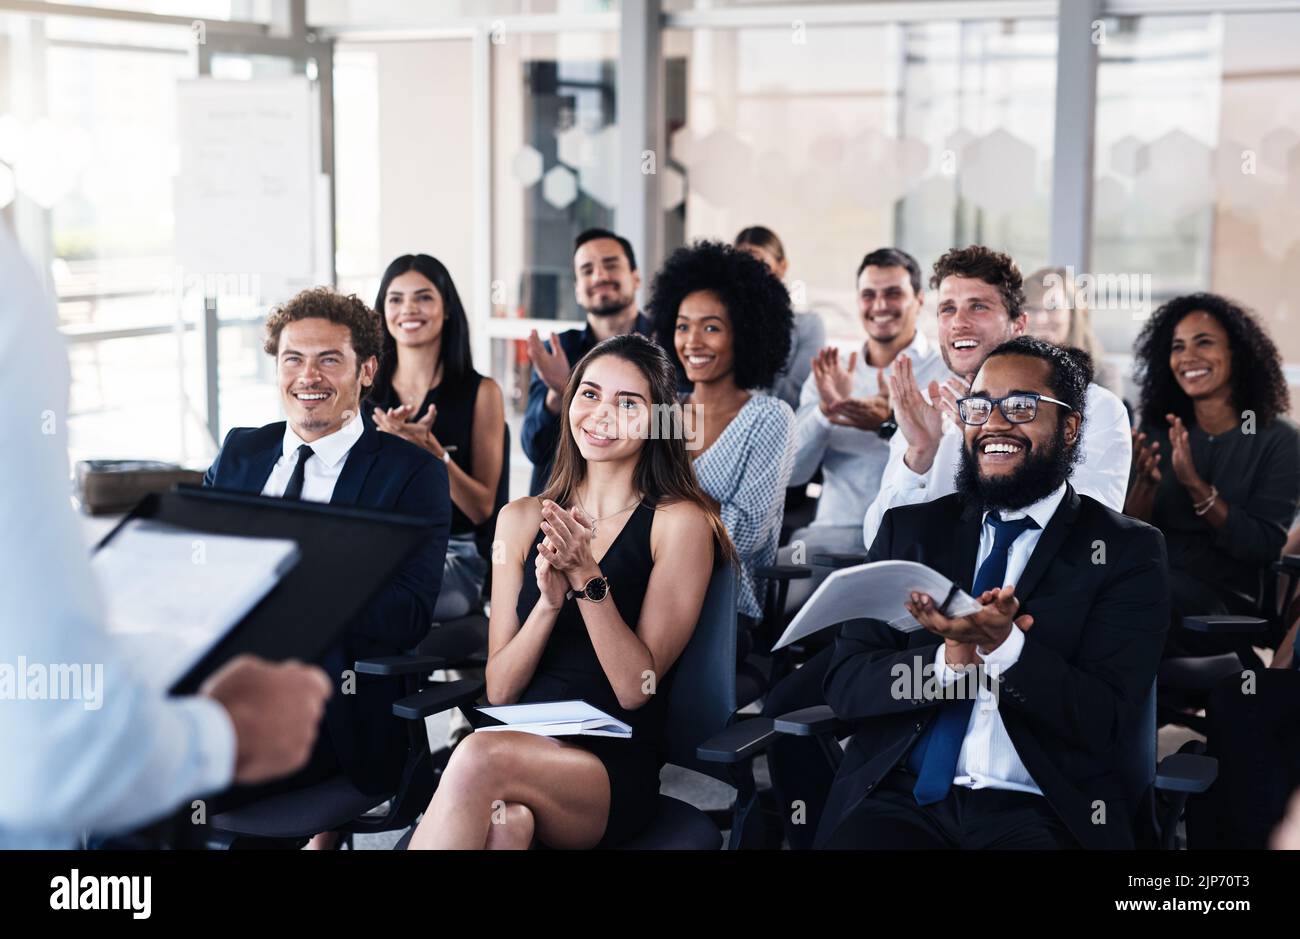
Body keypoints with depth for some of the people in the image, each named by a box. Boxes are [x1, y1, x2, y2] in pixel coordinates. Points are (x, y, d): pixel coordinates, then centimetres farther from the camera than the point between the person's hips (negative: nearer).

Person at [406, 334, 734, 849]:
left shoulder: (680, 522, 0)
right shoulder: (521, 519, 12)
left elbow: (636, 687, -7)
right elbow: (499, 689, 6)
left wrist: (587, 577, -17)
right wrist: (550, 600, -11)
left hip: (617, 772, -2)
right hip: (524, 744, 2)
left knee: (478, 756, -33)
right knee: (504, 819, -37)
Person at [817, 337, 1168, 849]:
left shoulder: (1128, 551, 6)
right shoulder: (908, 529, 12)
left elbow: (1103, 718, -3)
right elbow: (844, 685, 5)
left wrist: (1002, 643, -18)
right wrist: (953, 659, -12)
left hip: (1042, 811, -1)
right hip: (899, 794, 2)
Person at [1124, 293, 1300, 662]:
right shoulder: (1158, 431, 9)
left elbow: (1264, 547, -11)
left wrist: (1194, 485, -21)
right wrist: (1145, 482, -18)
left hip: (1226, 602, -3)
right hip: (1150, 583, 3)